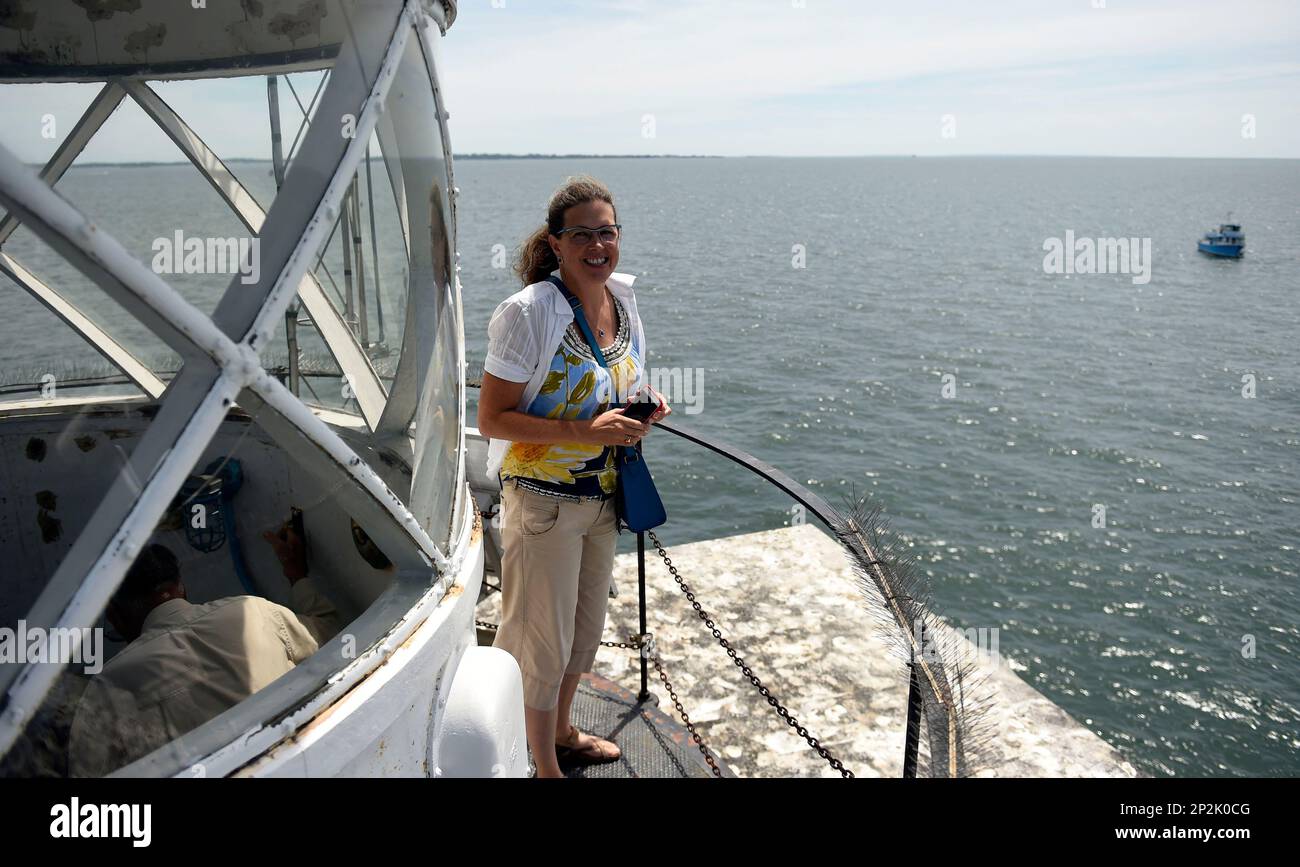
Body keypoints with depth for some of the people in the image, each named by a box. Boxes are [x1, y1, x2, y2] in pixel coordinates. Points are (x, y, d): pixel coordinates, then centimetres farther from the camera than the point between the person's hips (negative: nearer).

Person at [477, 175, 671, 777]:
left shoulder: (622, 298, 2)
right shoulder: (528, 312, -20)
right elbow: (491, 418, -20)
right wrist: (585, 431, -28)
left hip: (604, 495, 7)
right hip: (544, 499, -7)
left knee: (585, 624, 23)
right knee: (542, 636, 8)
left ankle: (562, 732, 47)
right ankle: (544, 764, 30)